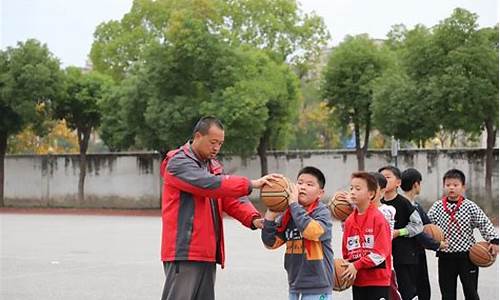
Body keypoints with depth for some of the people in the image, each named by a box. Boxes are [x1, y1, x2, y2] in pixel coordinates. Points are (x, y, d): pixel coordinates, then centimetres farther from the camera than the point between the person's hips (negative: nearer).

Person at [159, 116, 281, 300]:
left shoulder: (213, 166, 19)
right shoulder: (179, 163, -7)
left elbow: (232, 199, 9)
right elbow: (209, 184, -23)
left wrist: (253, 218, -10)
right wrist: (250, 184, -21)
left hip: (207, 253, 8)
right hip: (184, 252, -8)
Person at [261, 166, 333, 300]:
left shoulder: (322, 212, -10)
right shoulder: (287, 214, 4)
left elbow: (312, 231, -30)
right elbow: (271, 243, 4)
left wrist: (294, 204, -23)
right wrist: (270, 216, -9)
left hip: (317, 287, -6)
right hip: (294, 285, 6)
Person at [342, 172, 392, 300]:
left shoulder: (378, 218, -11)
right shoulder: (349, 221, 8)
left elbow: (381, 252, -17)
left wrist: (357, 265, -20)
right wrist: (348, 267, -4)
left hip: (378, 281, -6)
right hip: (357, 280, 6)